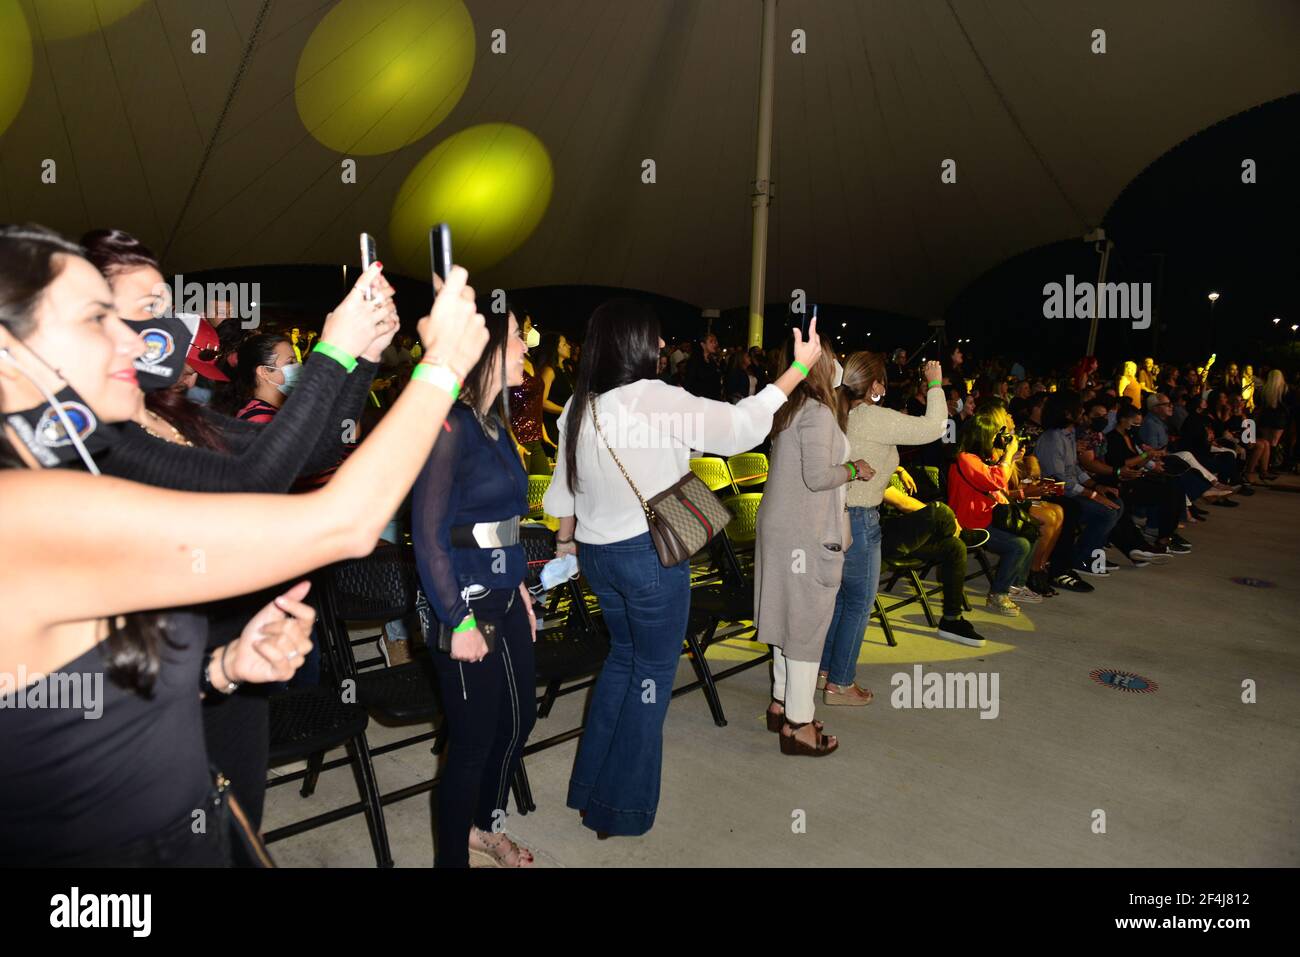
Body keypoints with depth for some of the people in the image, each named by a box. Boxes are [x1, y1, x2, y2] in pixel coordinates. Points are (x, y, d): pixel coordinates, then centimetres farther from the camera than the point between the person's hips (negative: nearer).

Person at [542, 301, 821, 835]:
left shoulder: (578, 406, 2)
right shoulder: (655, 399, -18)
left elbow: (563, 489, 10)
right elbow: (740, 425, -18)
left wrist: (566, 540, 26)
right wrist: (799, 367, -10)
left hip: (597, 553, 7)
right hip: (651, 552, -7)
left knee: (623, 655, 24)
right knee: (653, 671, 9)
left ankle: (590, 787, 32)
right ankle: (622, 808, 19)